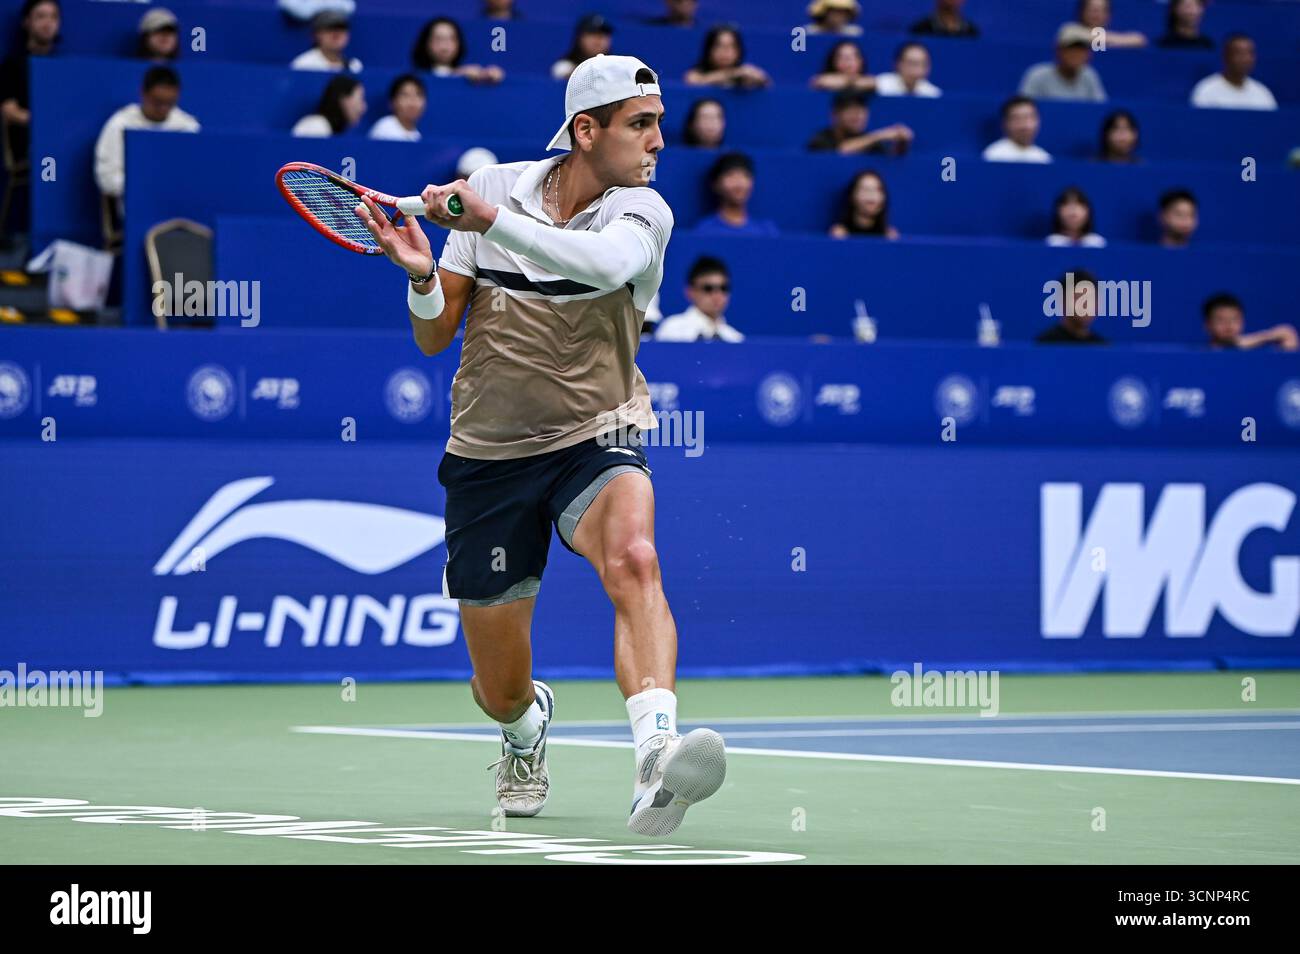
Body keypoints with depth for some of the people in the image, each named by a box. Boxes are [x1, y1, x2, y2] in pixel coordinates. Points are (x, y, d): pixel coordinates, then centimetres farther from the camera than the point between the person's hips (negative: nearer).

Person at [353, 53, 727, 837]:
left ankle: (657, 765, -54)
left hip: (596, 440, -2)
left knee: (634, 558, -37)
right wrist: (422, 277, -17)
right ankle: (529, 726, 48)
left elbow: (605, 263, -33)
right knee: (500, 695, 8)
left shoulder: (641, 213, -7)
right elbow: (434, 338, 4)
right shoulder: (493, 186, 0)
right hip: (490, 452, 2)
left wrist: (491, 220, -40)